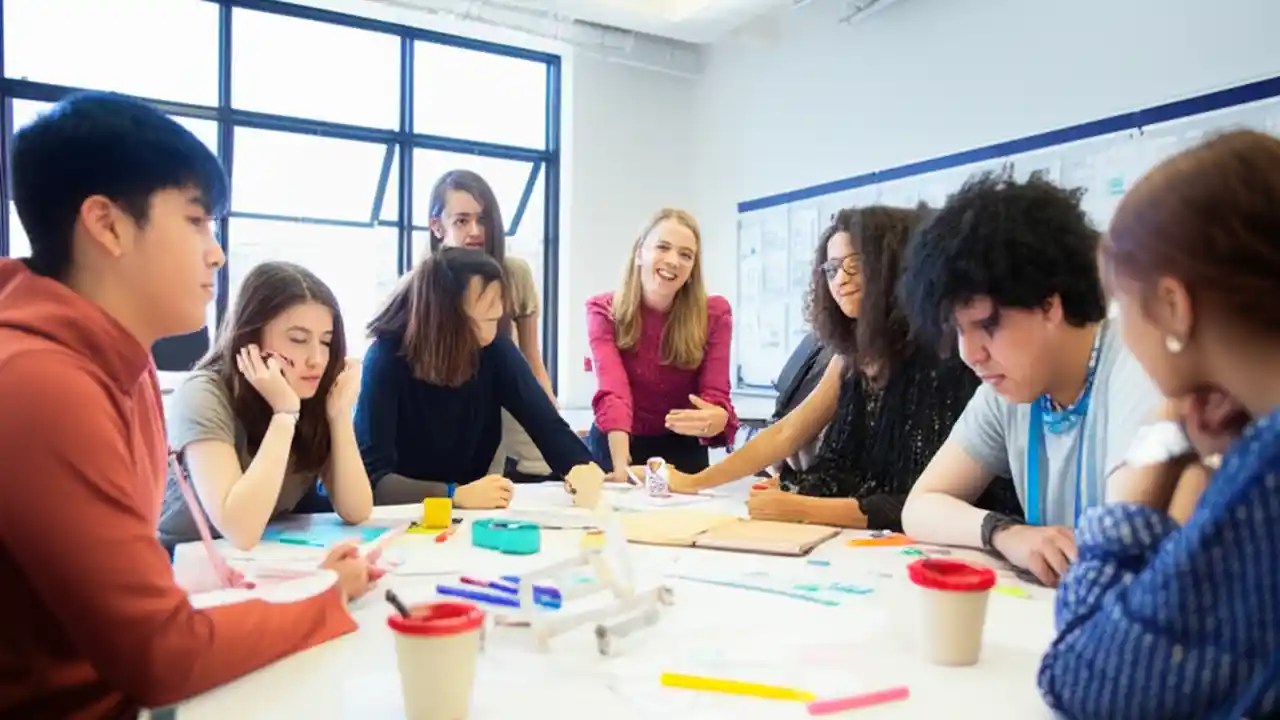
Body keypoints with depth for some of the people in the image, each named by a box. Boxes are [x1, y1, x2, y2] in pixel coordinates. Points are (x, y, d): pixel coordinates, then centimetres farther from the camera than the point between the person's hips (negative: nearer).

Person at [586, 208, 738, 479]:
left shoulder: (715, 313, -12)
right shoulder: (604, 310, -13)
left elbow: (717, 397, -19)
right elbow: (613, 392, -27)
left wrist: (713, 420, -43)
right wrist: (622, 466, -41)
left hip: (682, 451, 0)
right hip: (615, 448, 0)